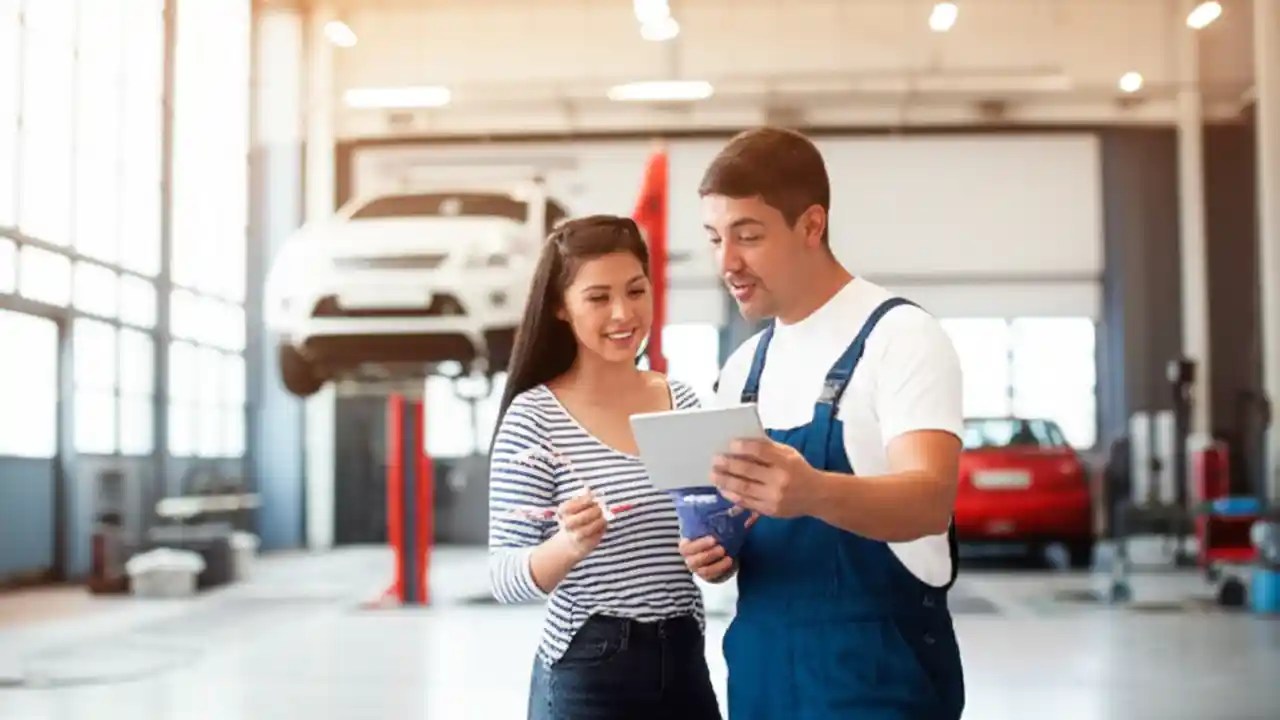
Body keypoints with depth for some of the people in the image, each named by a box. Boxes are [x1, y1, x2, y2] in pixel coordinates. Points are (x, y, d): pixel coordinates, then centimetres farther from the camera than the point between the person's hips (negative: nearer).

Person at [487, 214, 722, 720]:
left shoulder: (683, 402, 2)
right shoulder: (534, 417, -11)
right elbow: (504, 578, -13)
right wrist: (569, 547, -30)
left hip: (685, 663, 4)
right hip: (587, 675, -4)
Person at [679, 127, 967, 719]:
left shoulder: (900, 337, -11)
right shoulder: (743, 367, 9)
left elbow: (931, 499, -25)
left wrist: (814, 493, -43)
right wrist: (715, 550, -6)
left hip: (877, 670, -6)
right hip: (762, 667, 7)